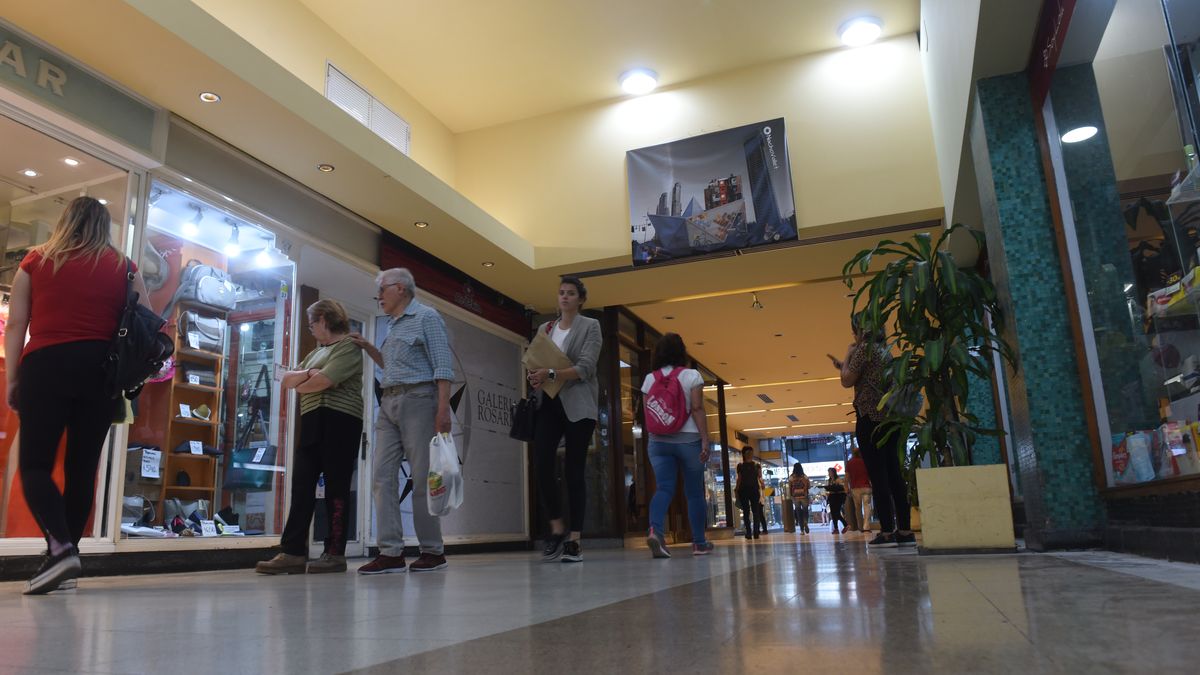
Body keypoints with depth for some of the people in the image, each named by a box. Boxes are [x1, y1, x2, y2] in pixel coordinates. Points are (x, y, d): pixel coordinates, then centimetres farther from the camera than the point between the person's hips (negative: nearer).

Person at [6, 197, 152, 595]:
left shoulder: (36, 260, 10)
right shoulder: (123, 267, 11)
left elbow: (15, 325, 6)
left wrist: (11, 379, 9)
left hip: (45, 366, -2)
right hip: (102, 370, 2)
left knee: (34, 464, 1)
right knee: (82, 467, 6)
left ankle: (60, 547, -19)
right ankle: (66, 556, 9)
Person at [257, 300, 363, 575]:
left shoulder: (348, 346, -1)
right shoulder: (316, 352, 26)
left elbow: (323, 381, -15)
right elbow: (285, 379, 17)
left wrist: (299, 385, 4)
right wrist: (305, 374, -4)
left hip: (339, 420, -8)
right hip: (311, 422, 8)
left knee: (336, 486, -5)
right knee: (301, 486, 0)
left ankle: (335, 554, -1)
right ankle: (293, 552, -1)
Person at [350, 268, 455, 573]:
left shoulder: (426, 317, -1)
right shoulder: (393, 325, 22)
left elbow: (442, 366, -10)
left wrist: (443, 409, -19)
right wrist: (368, 348, 19)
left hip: (417, 400, -8)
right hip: (389, 403, 8)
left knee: (423, 478, -5)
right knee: (382, 477, -1)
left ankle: (433, 551, 4)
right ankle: (391, 552, 0)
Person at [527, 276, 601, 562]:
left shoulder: (590, 326, 5)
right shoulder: (544, 329, 18)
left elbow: (585, 367, -8)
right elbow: (534, 362, 16)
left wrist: (551, 374, -20)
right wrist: (534, 377, -7)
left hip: (577, 405, -3)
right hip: (548, 404, 3)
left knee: (574, 471, -3)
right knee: (542, 464, -14)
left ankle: (574, 540, 4)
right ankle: (557, 529, 3)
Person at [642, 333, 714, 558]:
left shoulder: (650, 379, 6)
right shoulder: (692, 375, -3)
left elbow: (648, 413, 6)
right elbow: (697, 409, -10)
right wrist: (704, 439, -9)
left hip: (658, 440, 3)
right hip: (688, 439, -2)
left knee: (663, 488, -2)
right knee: (694, 492, 9)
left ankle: (655, 530, -27)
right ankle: (699, 542, 16)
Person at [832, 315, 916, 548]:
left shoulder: (864, 348, -7)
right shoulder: (885, 351, 19)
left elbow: (847, 381, -7)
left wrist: (847, 355, 5)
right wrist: (842, 366, 26)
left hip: (870, 417, -8)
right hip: (890, 417, 8)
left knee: (877, 474, -8)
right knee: (893, 472, 7)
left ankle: (887, 532, -9)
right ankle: (905, 530, 7)